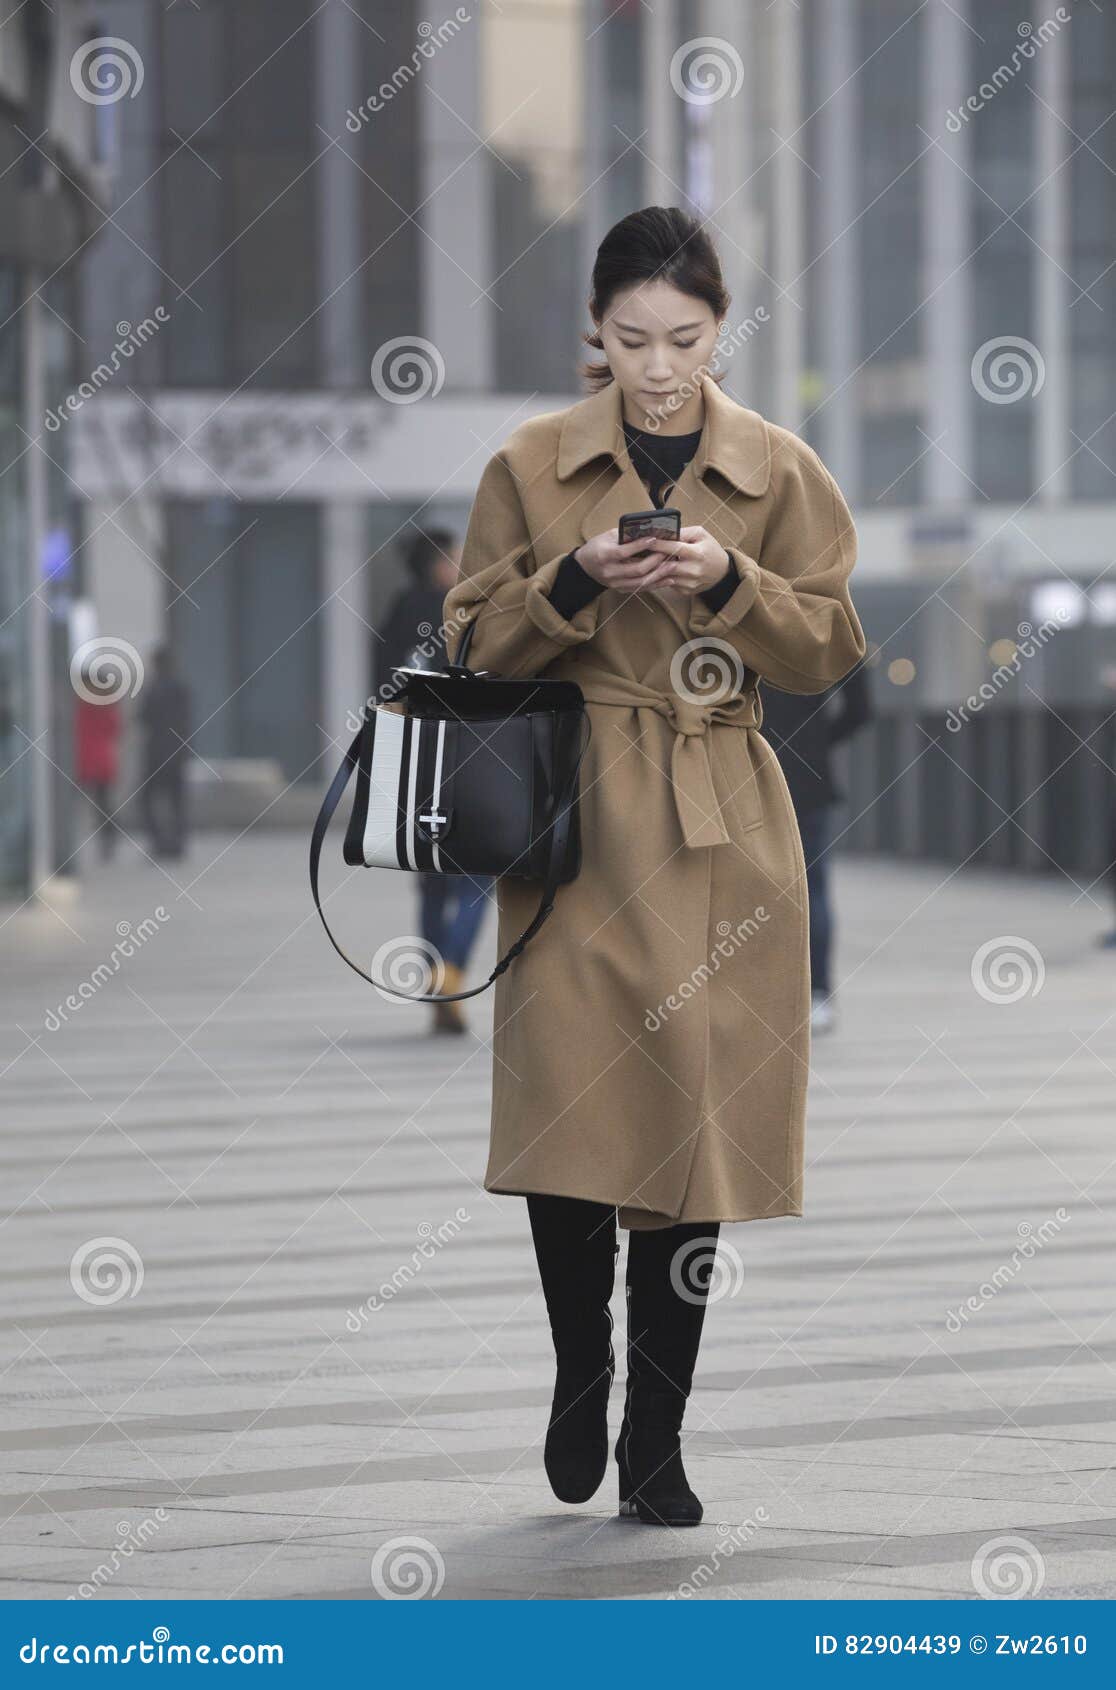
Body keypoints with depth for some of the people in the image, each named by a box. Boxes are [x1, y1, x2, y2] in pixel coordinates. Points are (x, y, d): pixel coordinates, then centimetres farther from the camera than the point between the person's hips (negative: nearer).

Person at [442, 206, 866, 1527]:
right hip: (575, 821, -1)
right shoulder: (532, 465, 4)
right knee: (570, 1111, -9)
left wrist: (731, 581, -13)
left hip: (721, 830, 1)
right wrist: (575, 584, -13)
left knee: (696, 1115, 0)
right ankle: (580, 1381, 15)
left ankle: (656, 1440, 11)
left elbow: (830, 651, 4)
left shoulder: (780, 472, 5)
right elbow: (476, 643, 5)